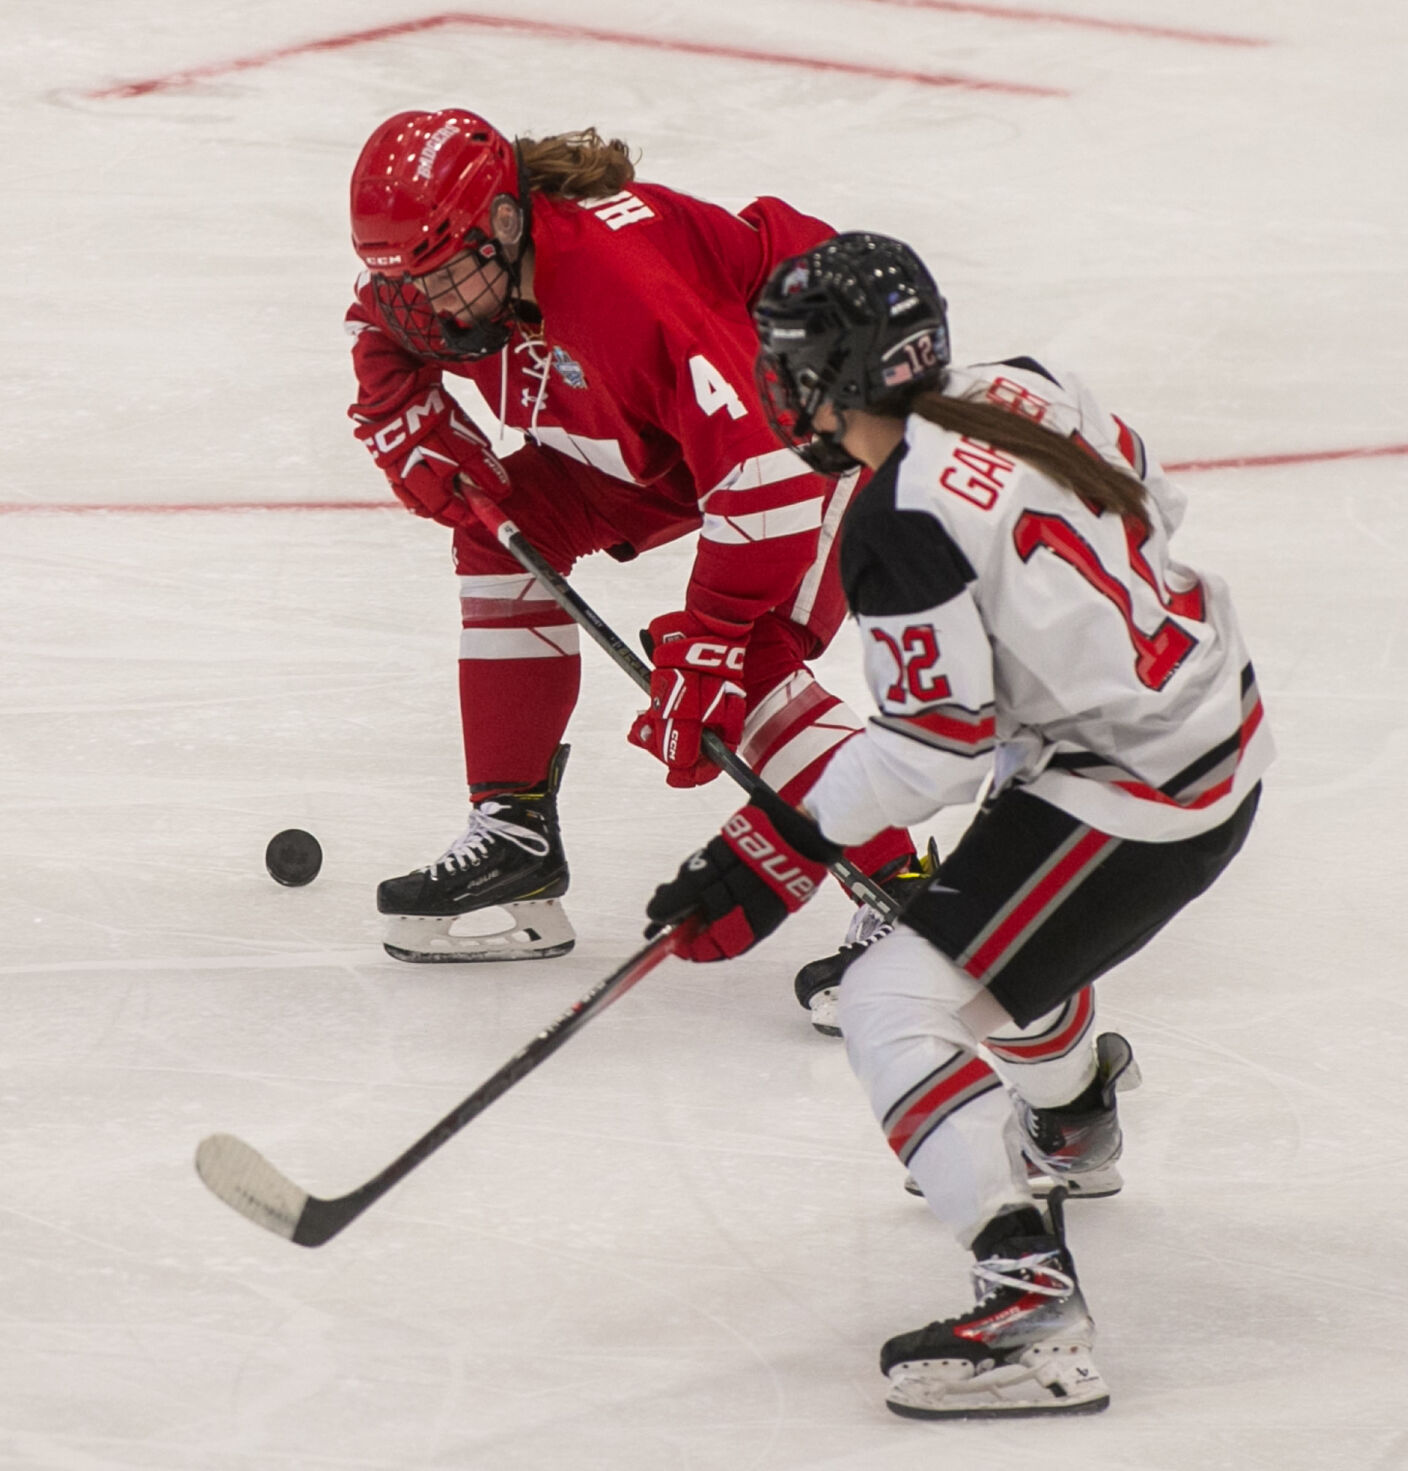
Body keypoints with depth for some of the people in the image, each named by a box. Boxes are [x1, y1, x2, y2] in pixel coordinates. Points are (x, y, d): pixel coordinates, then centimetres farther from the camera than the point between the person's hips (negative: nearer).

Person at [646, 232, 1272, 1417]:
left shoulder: (902, 525, -23)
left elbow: (931, 743, -21)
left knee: (900, 1002, -12)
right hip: (1218, 719, 10)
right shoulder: (1021, 393, 0)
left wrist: (782, 853, -15)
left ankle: (1035, 1305, -21)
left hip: (1135, 795, -10)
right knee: (1004, 923, 34)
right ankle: (1071, 1125, 64)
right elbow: (1147, 504, 14)